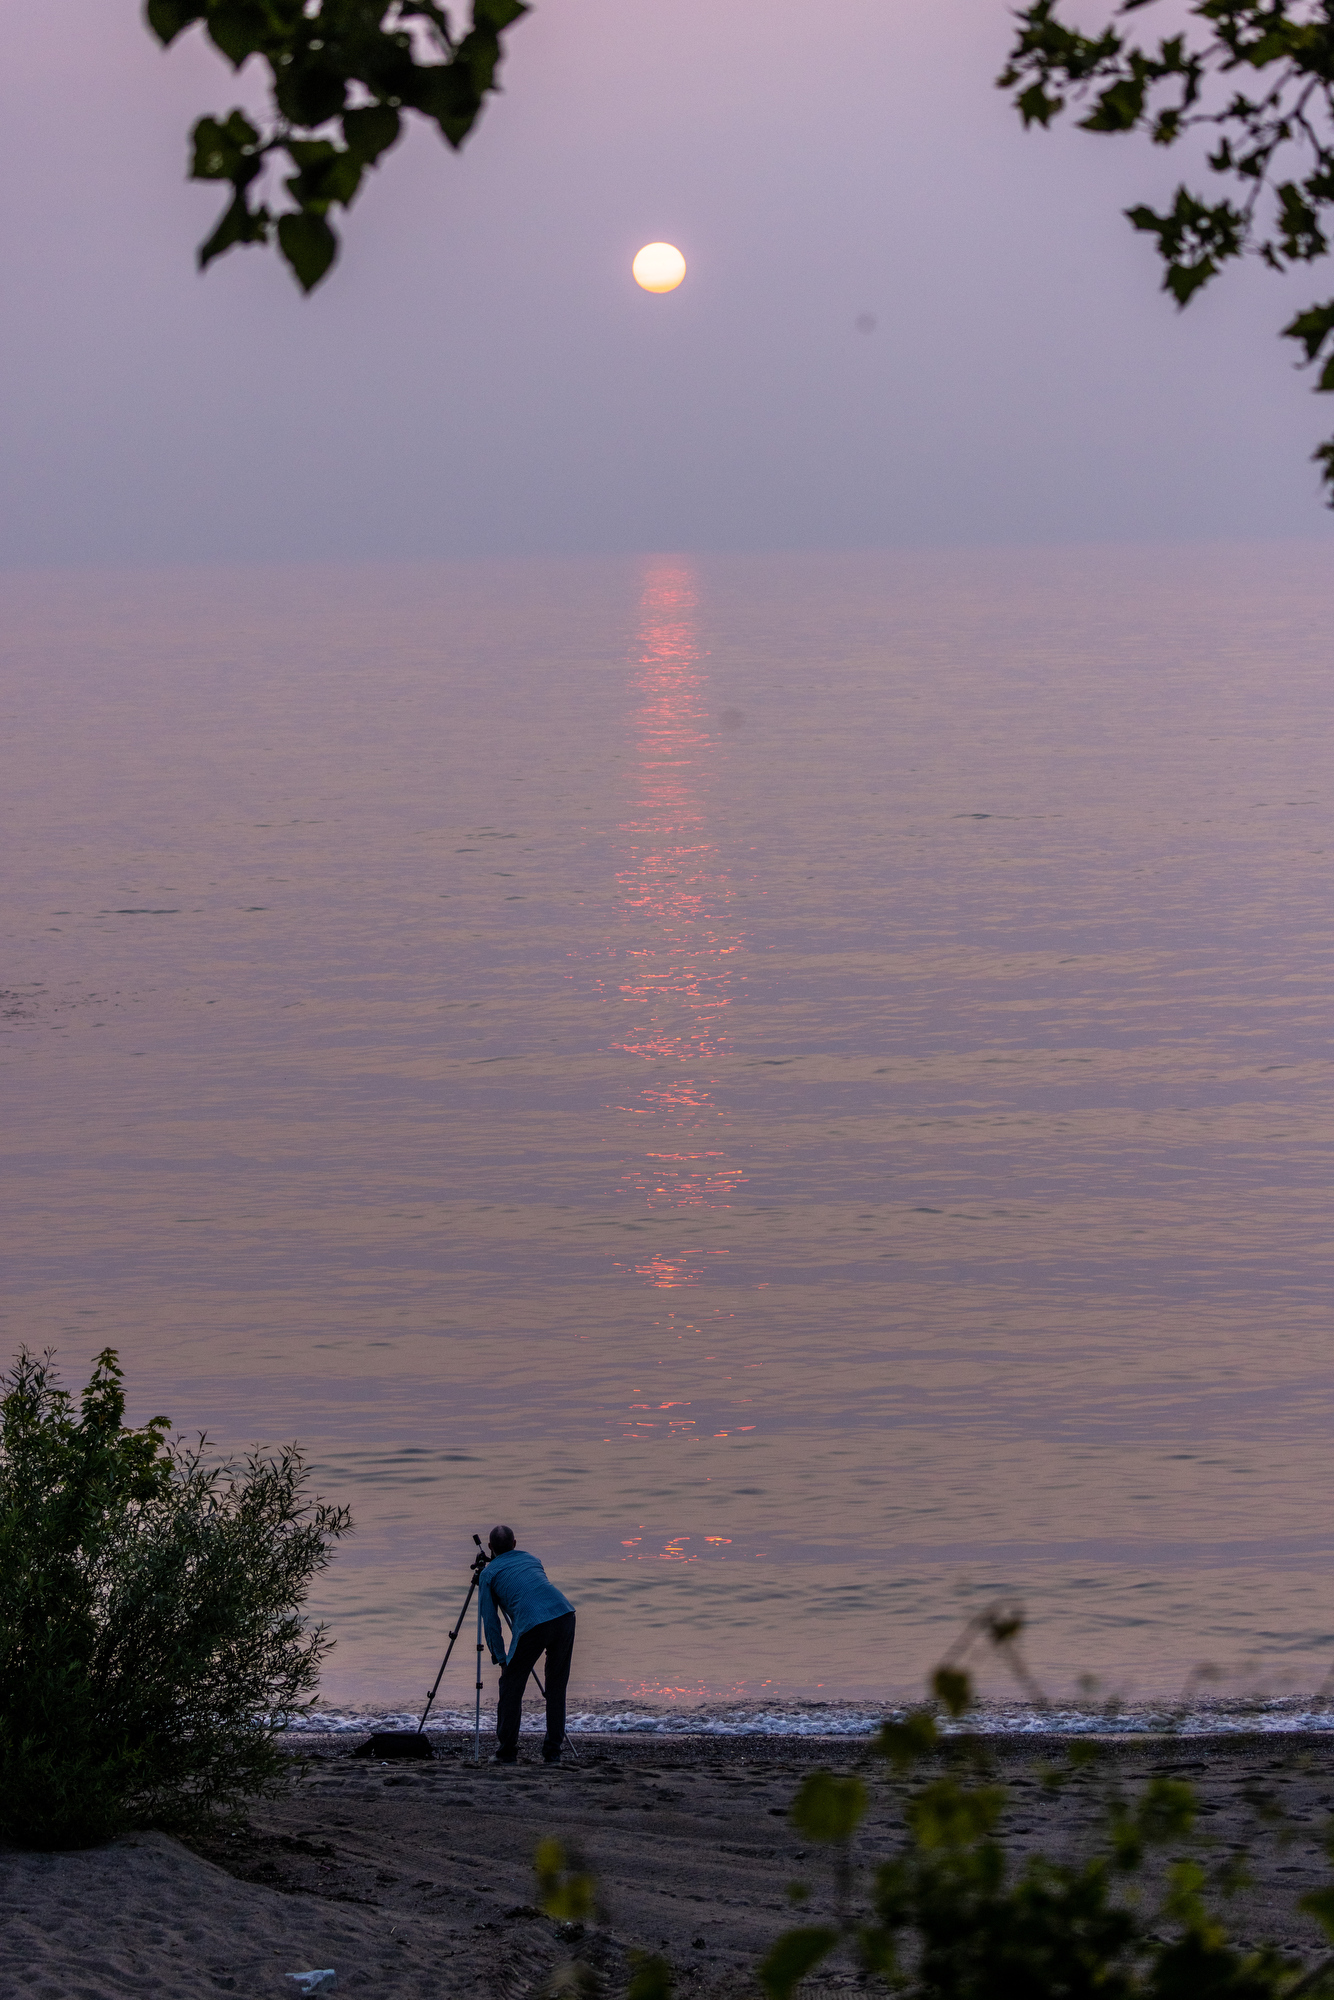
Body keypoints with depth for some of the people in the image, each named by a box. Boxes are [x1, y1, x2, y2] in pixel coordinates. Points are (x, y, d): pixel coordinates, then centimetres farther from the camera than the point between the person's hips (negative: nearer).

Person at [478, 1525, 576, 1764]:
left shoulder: (489, 1573, 17)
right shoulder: (530, 1559, 31)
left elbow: (490, 1620, 15)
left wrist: (501, 1659, 23)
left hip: (532, 1625, -5)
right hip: (564, 1613, 5)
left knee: (511, 1684, 11)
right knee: (557, 1686, 15)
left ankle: (507, 1752, 12)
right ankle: (552, 1752, 14)